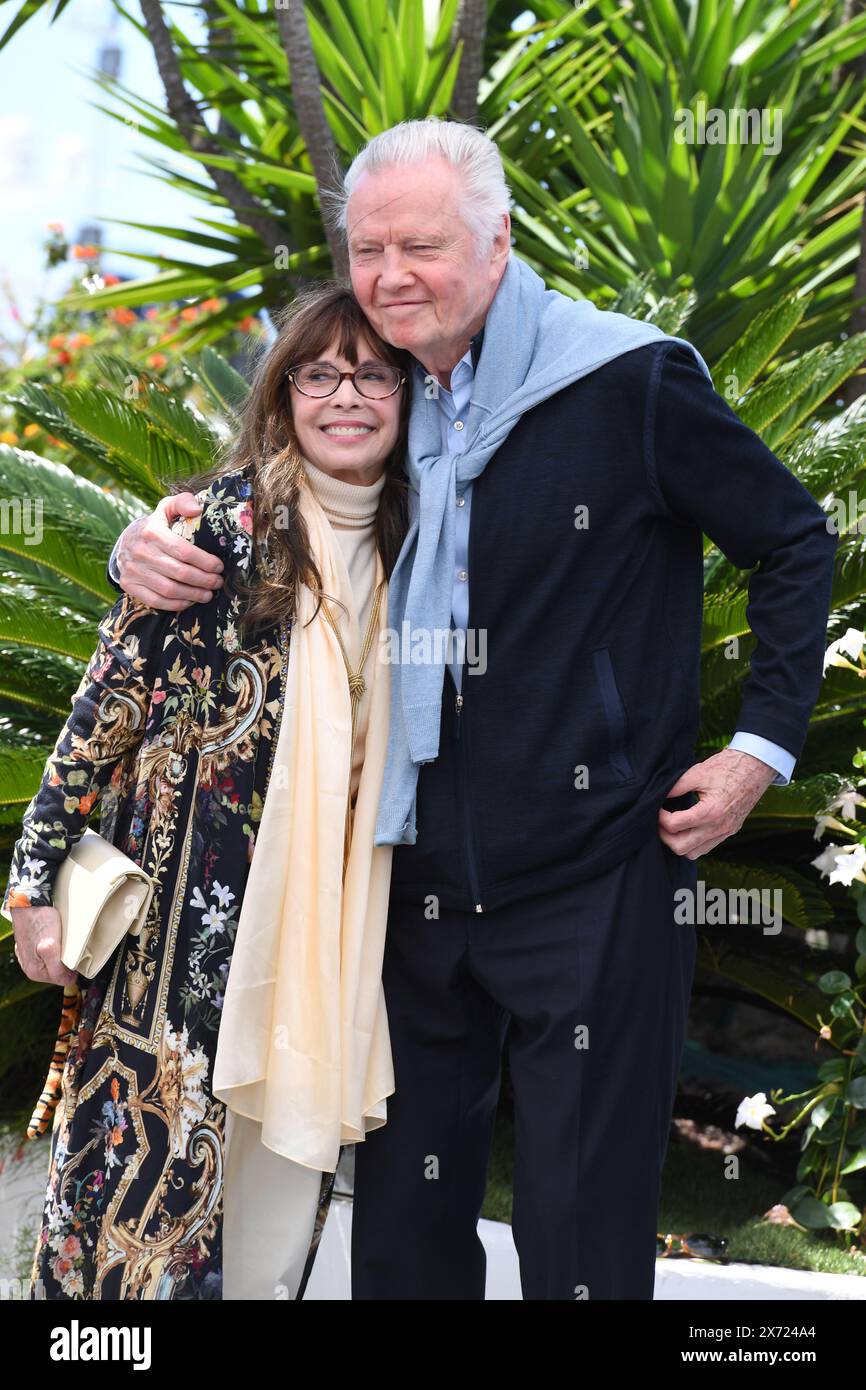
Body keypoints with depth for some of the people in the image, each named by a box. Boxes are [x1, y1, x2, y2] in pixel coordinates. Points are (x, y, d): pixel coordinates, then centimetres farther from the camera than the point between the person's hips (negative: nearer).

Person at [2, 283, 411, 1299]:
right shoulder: (224, 523, -8)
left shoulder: (405, 547, 9)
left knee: (277, 1221, 10)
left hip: (324, 928, 5)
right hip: (186, 911, -5)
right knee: (153, 1152, 0)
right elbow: (109, 700, -8)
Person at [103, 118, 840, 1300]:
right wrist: (152, 546, -3)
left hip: (593, 883, -5)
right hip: (420, 880, 6)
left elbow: (796, 541, 0)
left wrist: (764, 742, -6)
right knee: (405, 1230, 16)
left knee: (583, 1243, 2)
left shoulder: (631, 382, -8)